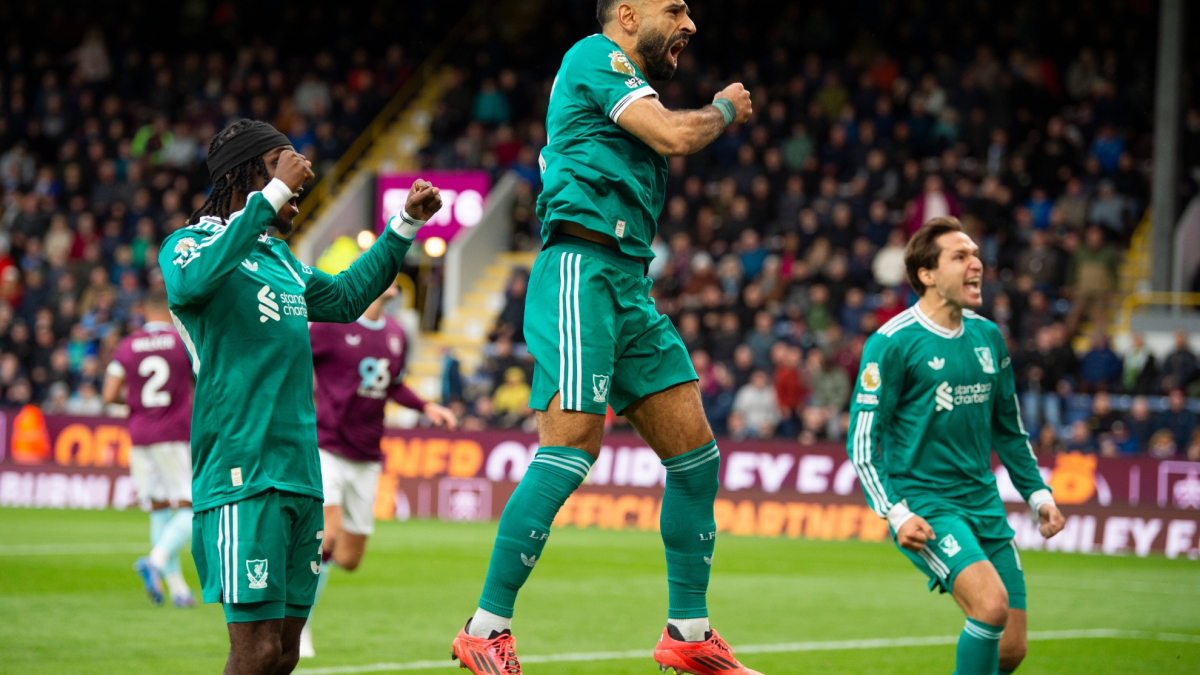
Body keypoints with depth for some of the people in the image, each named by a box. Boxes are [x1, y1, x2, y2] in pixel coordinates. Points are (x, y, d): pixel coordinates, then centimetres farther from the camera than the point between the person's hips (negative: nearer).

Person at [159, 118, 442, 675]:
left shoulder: (279, 255, 21)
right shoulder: (189, 244, -3)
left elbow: (345, 298, 38)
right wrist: (275, 193, -27)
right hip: (241, 478, -8)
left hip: (300, 476, 8)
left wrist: (406, 224, 31)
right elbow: (193, 279, -28)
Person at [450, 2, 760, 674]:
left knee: (696, 452, 5)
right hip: (582, 271, -10)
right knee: (574, 442, -19)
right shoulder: (596, 56, -2)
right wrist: (726, 108, 5)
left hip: (629, 289, 10)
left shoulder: (624, 83, 27)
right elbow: (673, 135, -14)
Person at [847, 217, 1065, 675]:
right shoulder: (893, 343, -9)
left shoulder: (988, 336, 11)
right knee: (991, 602, -28)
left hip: (984, 503, 7)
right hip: (924, 505, -6)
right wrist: (895, 513, -19)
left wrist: (1038, 493, 15)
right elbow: (861, 442, -9)